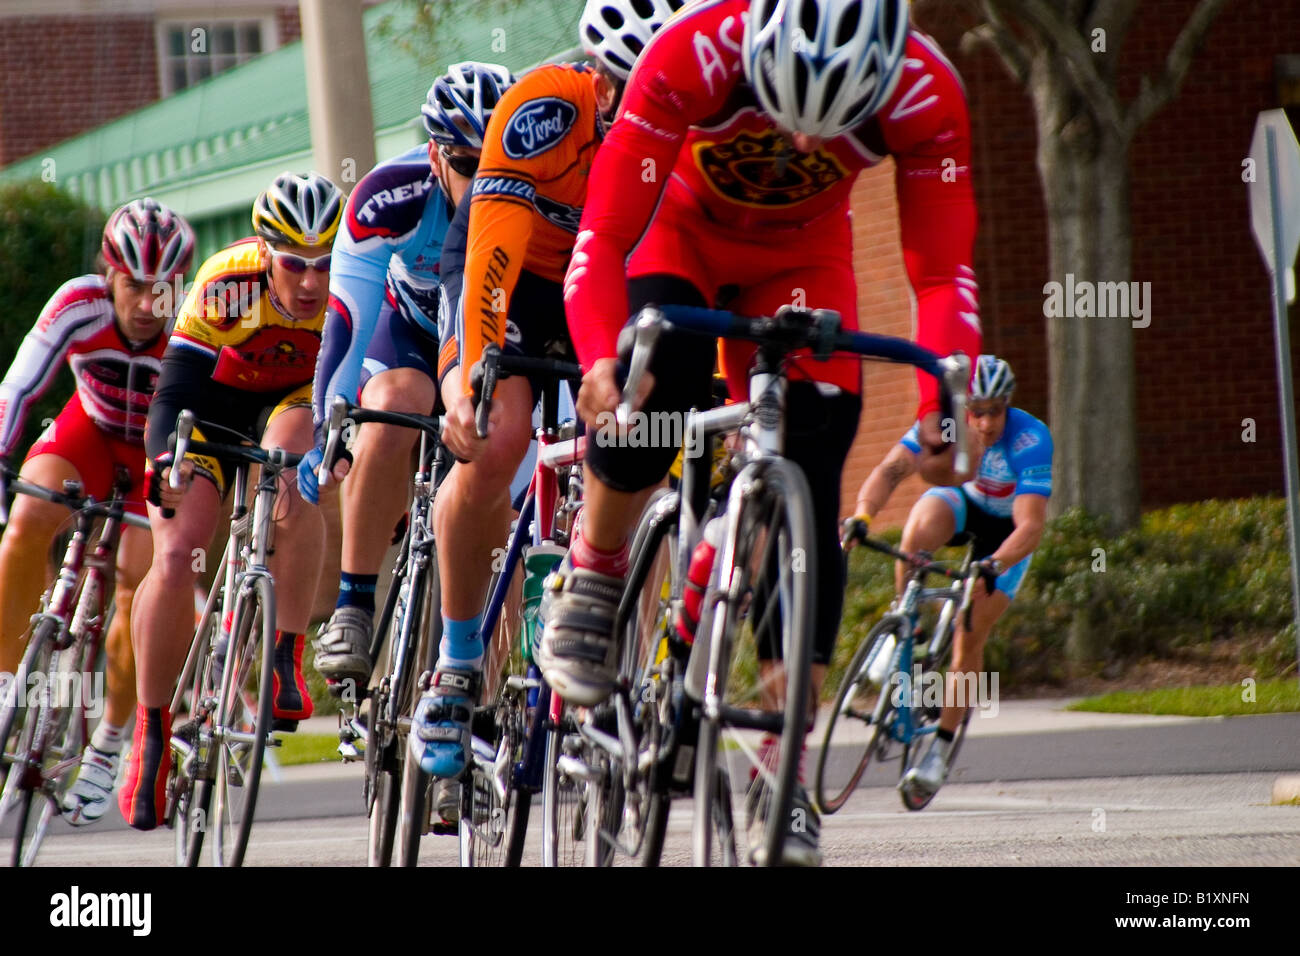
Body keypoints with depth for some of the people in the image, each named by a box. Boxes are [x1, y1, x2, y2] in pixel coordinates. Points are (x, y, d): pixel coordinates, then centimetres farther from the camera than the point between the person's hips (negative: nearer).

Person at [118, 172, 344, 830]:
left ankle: (286, 660, -25)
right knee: (175, 562, -17)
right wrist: (167, 460, -45)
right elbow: (175, 391, -29)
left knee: (292, 476, -36)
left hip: (298, 400, 1)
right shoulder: (226, 284, -31)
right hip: (213, 402, -1)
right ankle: (151, 733, 1)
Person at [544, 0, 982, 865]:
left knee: (808, 498, -12)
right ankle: (596, 571, -4)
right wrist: (601, 362, -55)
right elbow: (603, 238, -38)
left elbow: (943, 273, -29)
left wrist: (945, 398, -47)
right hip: (682, 232, -2)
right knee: (654, 386, -33)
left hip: (802, 257, 2)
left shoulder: (923, 92, -34)